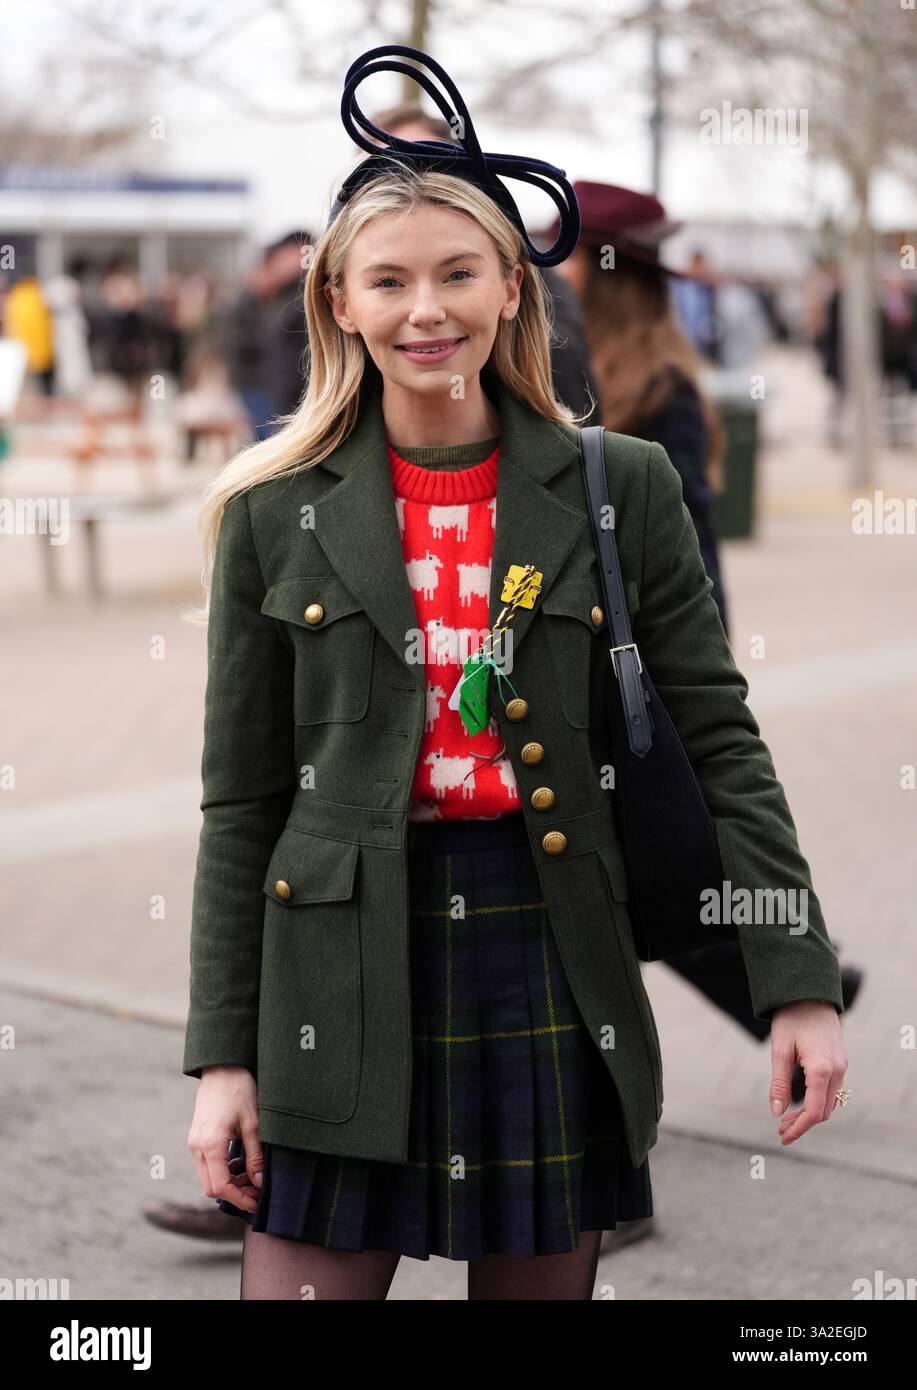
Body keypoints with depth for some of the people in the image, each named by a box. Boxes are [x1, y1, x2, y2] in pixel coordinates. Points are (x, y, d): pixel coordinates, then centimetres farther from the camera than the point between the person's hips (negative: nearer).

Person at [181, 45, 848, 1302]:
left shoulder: (623, 488, 3)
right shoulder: (278, 513, 3)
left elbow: (719, 742, 3)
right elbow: (240, 801, 4)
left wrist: (800, 985, -4)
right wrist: (222, 1056, 0)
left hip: (554, 964, 1)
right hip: (342, 978, -1)